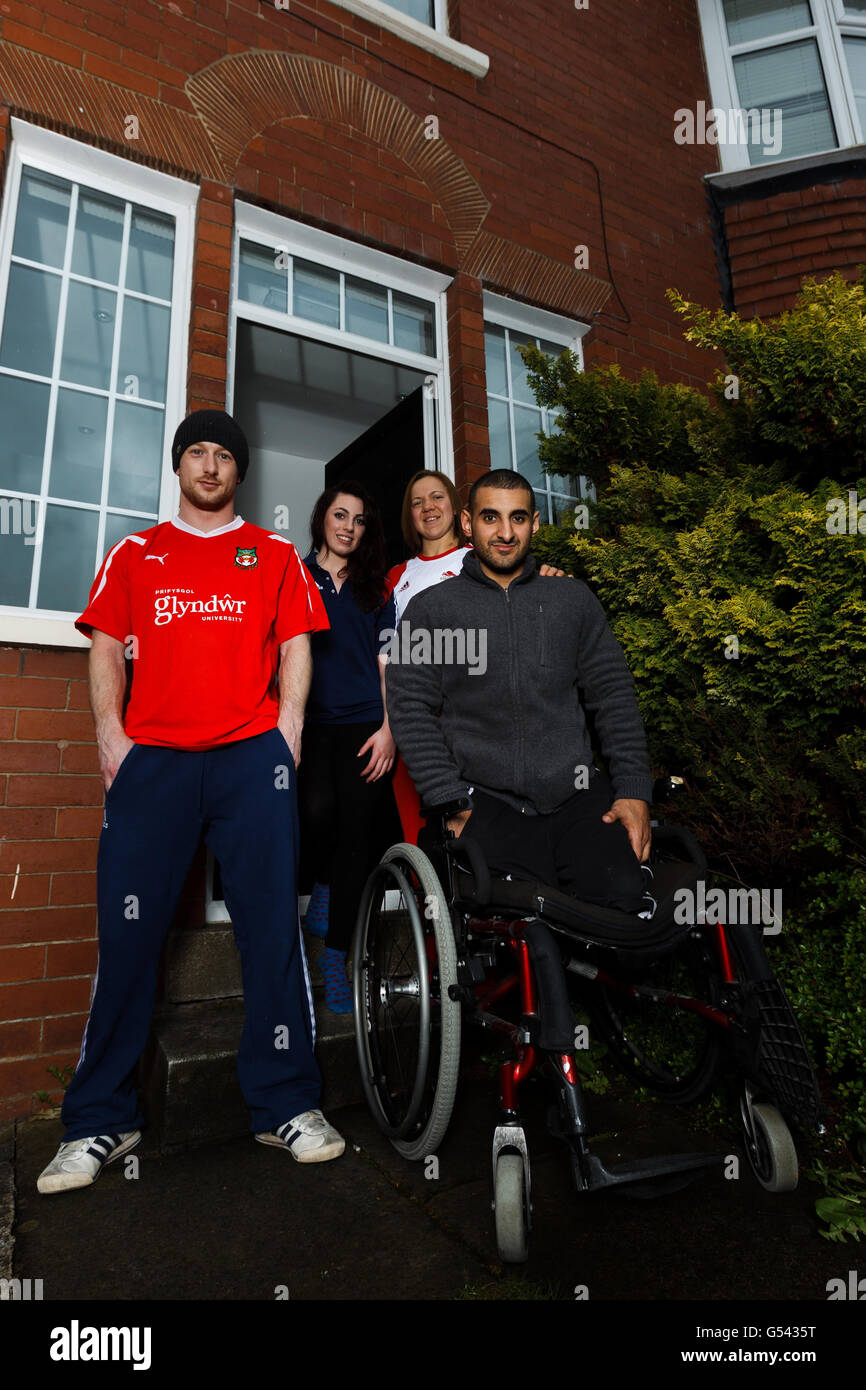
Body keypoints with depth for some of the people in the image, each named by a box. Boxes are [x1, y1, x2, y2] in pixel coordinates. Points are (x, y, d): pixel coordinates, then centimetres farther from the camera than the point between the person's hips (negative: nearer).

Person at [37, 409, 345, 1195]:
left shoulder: (275, 555, 17)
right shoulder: (134, 554, 19)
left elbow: (296, 647, 10)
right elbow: (107, 647, 14)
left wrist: (286, 737, -2)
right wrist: (110, 735, -1)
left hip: (252, 756, 0)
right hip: (152, 759, 1)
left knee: (273, 929, -3)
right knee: (128, 934, 0)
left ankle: (286, 1106, 9)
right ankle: (102, 1122, 14)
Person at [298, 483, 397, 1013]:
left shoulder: (375, 587, 16)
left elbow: (388, 662, 11)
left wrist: (388, 728, -1)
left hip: (365, 724, 1)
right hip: (311, 722, -1)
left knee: (358, 833, -5)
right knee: (318, 811, -23)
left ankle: (335, 959, 7)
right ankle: (324, 883, 13)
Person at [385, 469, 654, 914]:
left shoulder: (574, 599, 16)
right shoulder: (430, 609, 9)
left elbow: (614, 697, 13)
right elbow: (411, 712, 2)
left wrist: (634, 790, 2)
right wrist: (454, 805, -8)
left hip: (578, 797, 2)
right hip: (487, 804, -2)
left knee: (624, 894, -22)